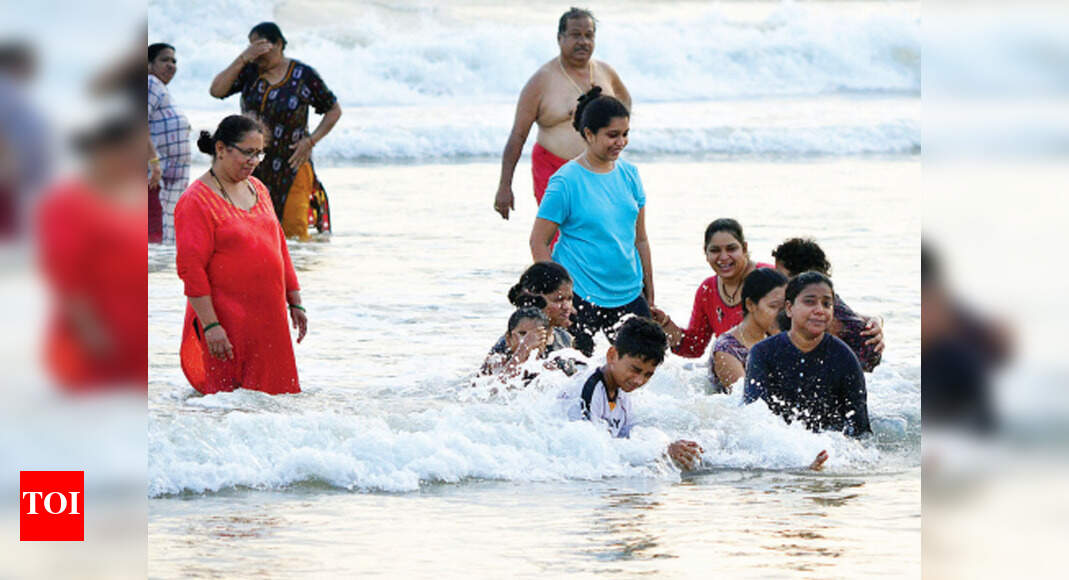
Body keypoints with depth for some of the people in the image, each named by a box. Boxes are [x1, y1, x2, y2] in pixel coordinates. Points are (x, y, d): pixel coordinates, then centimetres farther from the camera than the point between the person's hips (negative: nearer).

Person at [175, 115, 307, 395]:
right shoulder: (197, 201, -11)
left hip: (268, 318, 7)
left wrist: (294, 302, 17)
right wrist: (210, 325, -20)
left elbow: (279, 247, 21)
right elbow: (191, 268, -15)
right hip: (227, 321, -7)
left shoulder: (257, 189, 13)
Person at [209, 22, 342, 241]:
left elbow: (334, 111, 6)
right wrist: (243, 59, -13)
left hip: (292, 164, -3)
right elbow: (216, 90, -9)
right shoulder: (249, 71, 4)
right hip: (253, 164, 3)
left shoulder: (303, 75, -3)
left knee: (294, 230, -8)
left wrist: (311, 141, -6)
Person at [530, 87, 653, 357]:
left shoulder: (629, 174, 8)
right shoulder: (566, 181, -9)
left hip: (629, 296, 5)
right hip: (582, 297, -5)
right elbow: (538, 241, -7)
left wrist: (649, 295, 14)